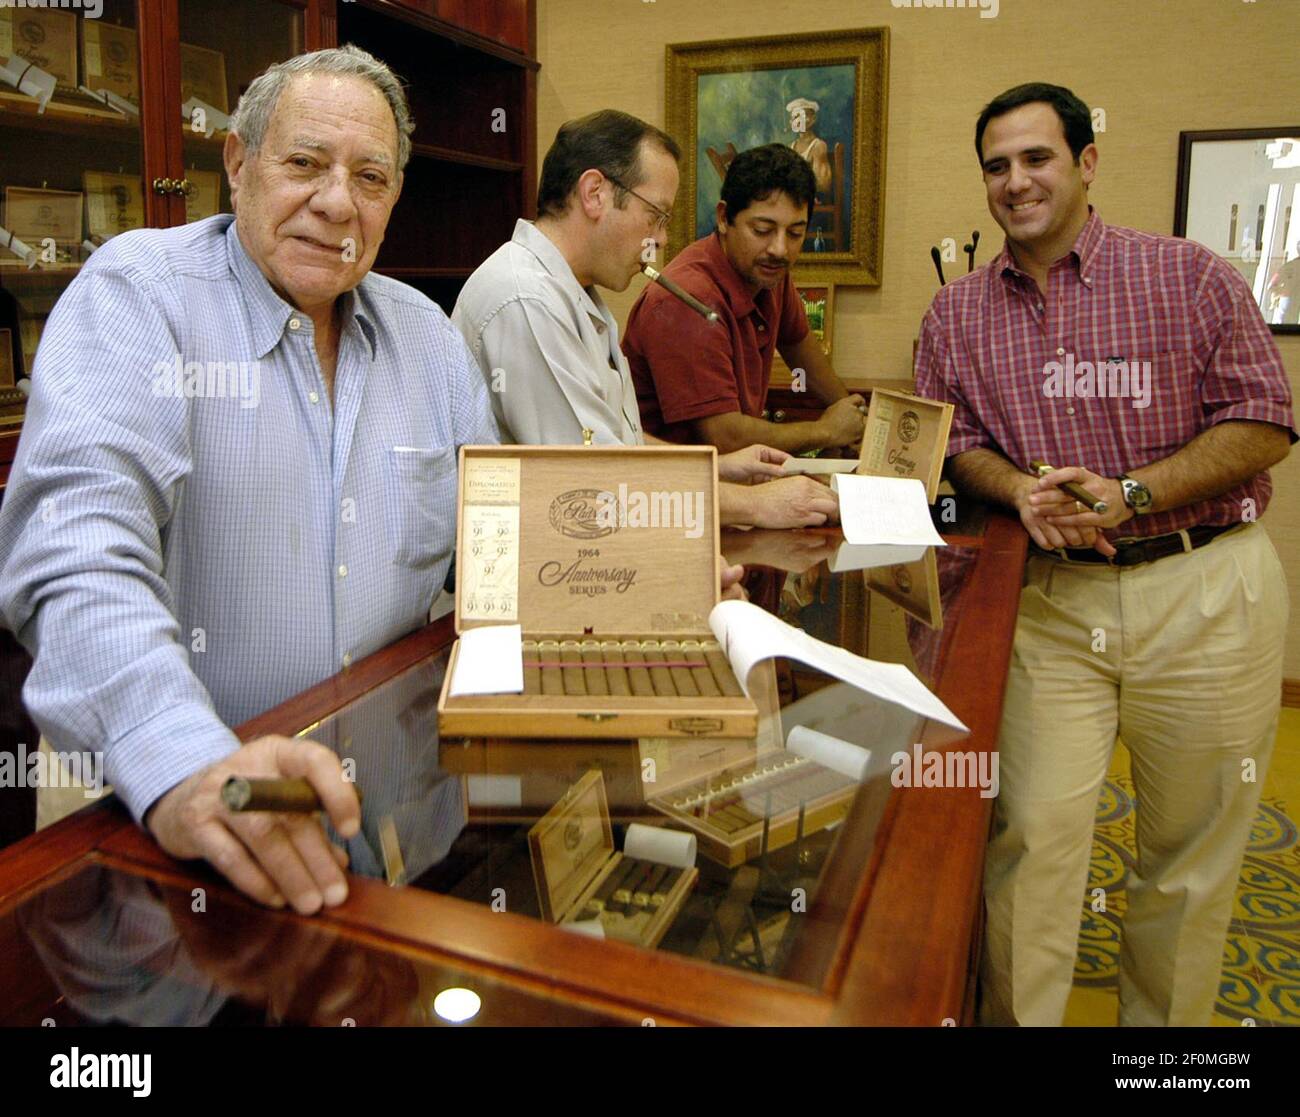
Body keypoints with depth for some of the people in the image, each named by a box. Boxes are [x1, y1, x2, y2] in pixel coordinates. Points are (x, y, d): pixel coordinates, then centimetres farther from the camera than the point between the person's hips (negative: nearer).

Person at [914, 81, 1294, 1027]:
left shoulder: (1189, 277, -1)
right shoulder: (957, 314, 8)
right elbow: (956, 444, 10)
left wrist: (1130, 496, -15)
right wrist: (1019, 490, -12)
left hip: (1203, 591, -1)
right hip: (1049, 599, 1)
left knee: (1191, 849, 10)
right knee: (1033, 832, -2)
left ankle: (1164, 1023, 32)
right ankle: (1017, 1021, 17)